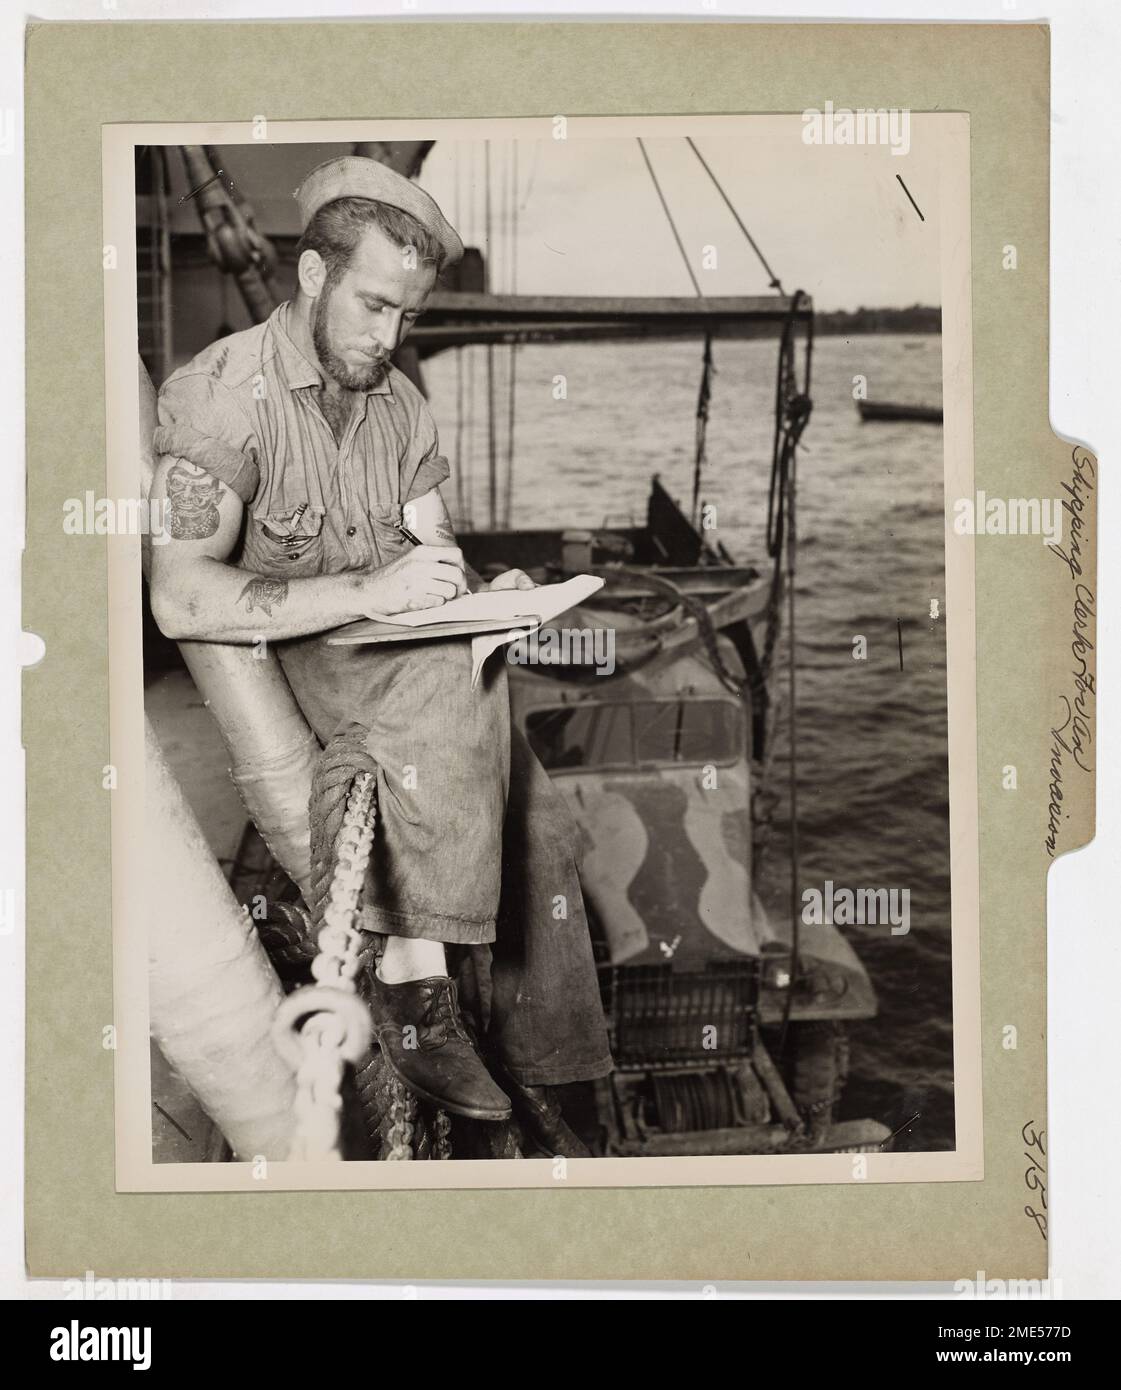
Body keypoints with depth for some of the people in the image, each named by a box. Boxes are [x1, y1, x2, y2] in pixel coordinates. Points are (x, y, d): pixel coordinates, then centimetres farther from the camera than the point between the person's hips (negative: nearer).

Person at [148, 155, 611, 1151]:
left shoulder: (399, 401, 11)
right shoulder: (220, 396, -12)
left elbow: (435, 555, 12)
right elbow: (181, 600, -22)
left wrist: (488, 591, -12)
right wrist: (369, 590, -28)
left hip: (408, 666, 6)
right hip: (266, 672, -6)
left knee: (537, 826, -14)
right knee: (454, 678, -33)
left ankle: (535, 1079, -2)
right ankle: (415, 979, -30)